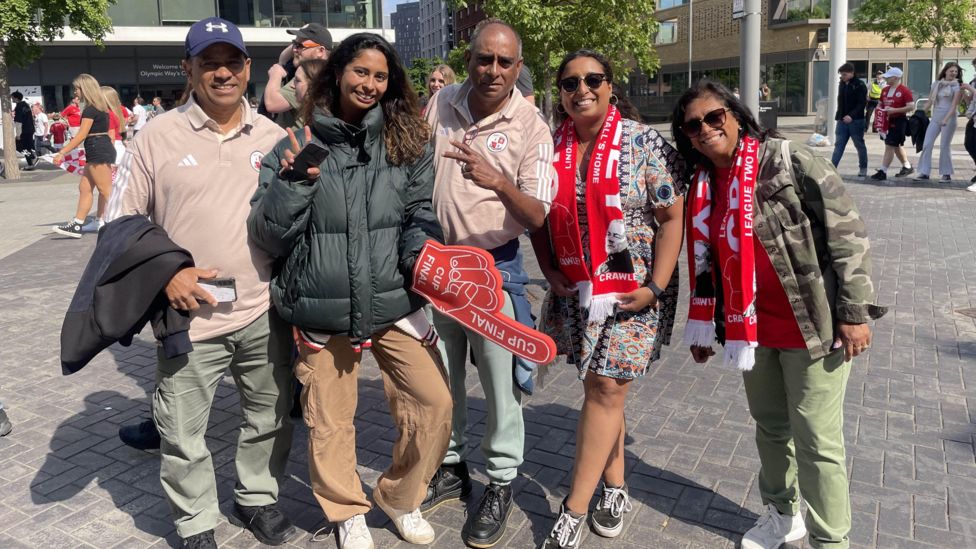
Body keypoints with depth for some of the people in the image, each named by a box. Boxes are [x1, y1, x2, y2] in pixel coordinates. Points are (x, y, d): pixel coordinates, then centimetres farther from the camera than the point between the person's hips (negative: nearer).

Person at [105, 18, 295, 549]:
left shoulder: (273, 136, 5)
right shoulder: (156, 137, -3)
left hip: (265, 315, 3)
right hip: (190, 318, -2)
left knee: (271, 418, 17)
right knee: (182, 434, 7)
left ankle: (257, 498, 40)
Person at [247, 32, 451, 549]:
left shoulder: (407, 143, 4)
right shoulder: (297, 147, -1)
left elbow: (421, 216, 9)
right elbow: (269, 238, -3)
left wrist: (422, 256, -11)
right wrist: (292, 182, -18)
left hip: (394, 304, 1)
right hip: (321, 312, -1)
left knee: (434, 404, -1)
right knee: (329, 424, 11)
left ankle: (399, 497, 28)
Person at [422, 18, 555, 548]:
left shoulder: (531, 127, -11)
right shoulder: (441, 103, 0)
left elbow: (537, 217, -16)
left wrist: (499, 182, -35)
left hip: (493, 266, -4)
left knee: (501, 381, 3)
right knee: (440, 376, 15)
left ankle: (500, 483, 22)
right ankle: (451, 465, 36)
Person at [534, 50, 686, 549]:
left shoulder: (644, 143, -7)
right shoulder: (551, 148, 4)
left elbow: (672, 217, -8)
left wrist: (655, 287, -14)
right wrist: (550, 271, 1)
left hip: (632, 290, -4)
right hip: (575, 289, 4)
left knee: (606, 389, -4)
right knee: (599, 386, 11)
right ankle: (615, 488, 28)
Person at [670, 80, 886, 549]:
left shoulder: (790, 162, -13)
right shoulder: (703, 188, 5)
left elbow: (847, 233, -13)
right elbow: (706, 264, 14)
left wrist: (855, 312, -16)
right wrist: (702, 329, 15)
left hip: (814, 326, -6)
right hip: (752, 330, 6)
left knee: (816, 440, 2)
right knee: (770, 427, 20)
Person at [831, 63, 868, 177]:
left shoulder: (860, 85, -8)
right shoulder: (842, 84, 11)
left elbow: (861, 104, -15)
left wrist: (851, 115, -27)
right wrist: (838, 116, 11)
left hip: (856, 120, -6)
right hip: (842, 120, 6)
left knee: (859, 145, 6)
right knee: (838, 145, 0)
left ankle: (863, 168, 18)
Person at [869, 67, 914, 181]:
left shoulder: (904, 91, -12)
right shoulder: (885, 90, 11)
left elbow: (911, 107, -16)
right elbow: (881, 103, 24)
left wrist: (895, 110, -24)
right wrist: (878, 110, 2)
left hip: (898, 121, -8)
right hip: (887, 121, 8)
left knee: (889, 146, -10)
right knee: (896, 146, 19)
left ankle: (882, 171, -10)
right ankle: (907, 166, 35)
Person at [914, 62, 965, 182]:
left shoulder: (957, 86, -2)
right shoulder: (936, 84, 10)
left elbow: (954, 105, -11)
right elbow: (929, 102, 14)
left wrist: (946, 119, -23)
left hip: (949, 117, -4)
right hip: (935, 118, 4)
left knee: (945, 146, -2)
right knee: (927, 144, -4)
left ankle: (946, 174, 8)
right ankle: (924, 173, 0)